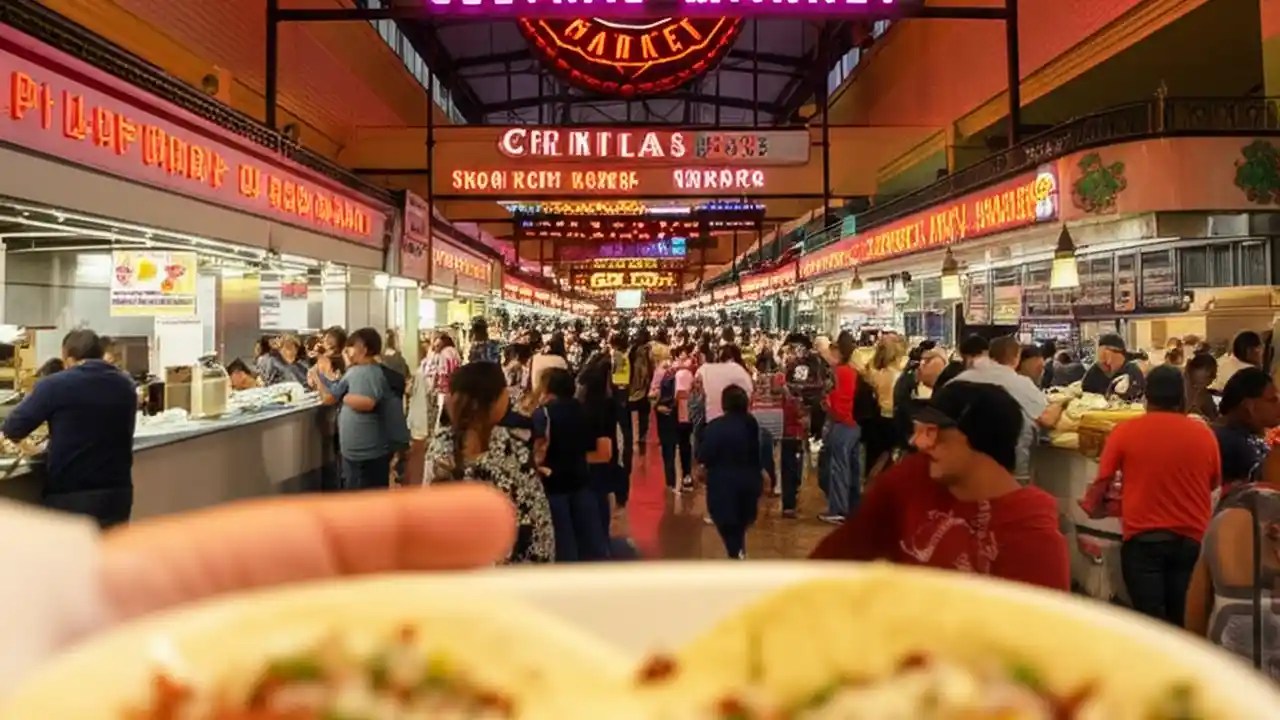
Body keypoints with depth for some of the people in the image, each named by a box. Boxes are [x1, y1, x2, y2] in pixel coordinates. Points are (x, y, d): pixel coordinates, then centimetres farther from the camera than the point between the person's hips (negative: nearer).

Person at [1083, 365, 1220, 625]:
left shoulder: (1125, 431, -6)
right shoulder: (1204, 433, 1)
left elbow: (1103, 481, 0)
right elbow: (1214, 483, 15)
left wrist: (1090, 506, 19)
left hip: (1143, 538, -3)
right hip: (1192, 539, 3)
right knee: (1183, 622, 12)